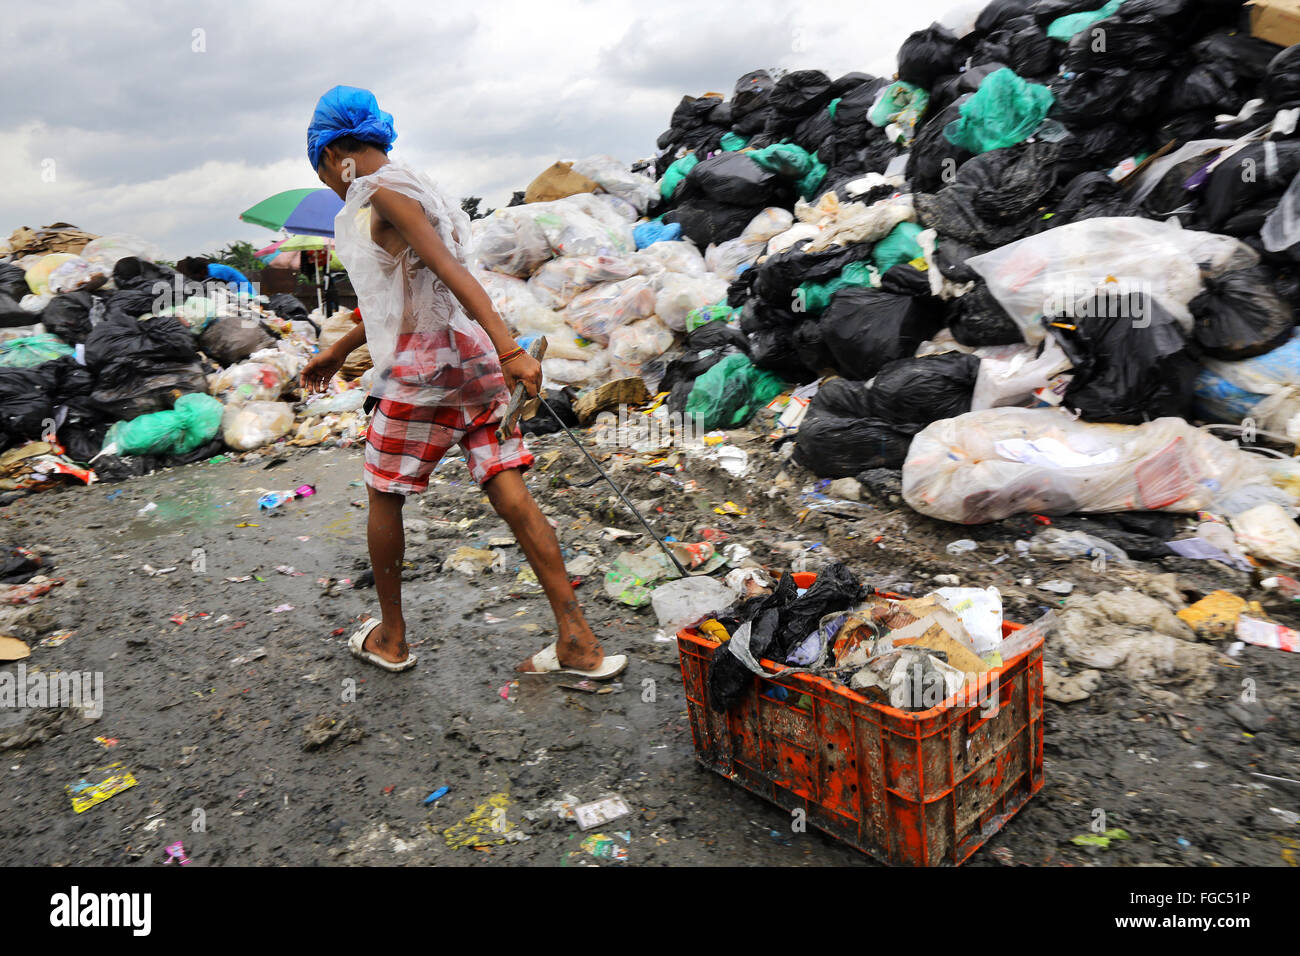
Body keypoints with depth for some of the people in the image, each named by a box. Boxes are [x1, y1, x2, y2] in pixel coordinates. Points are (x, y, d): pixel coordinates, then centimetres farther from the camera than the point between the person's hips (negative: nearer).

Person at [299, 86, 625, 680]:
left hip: (422, 367, -8)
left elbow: (450, 269, -20)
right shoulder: (413, 190, 24)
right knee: (511, 496, 1)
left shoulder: (384, 192, -5)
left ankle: (390, 637, 25)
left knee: (383, 497, 10)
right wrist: (338, 352, 39)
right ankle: (578, 643, -1)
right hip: (471, 357, 8)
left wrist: (509, 348, -31)